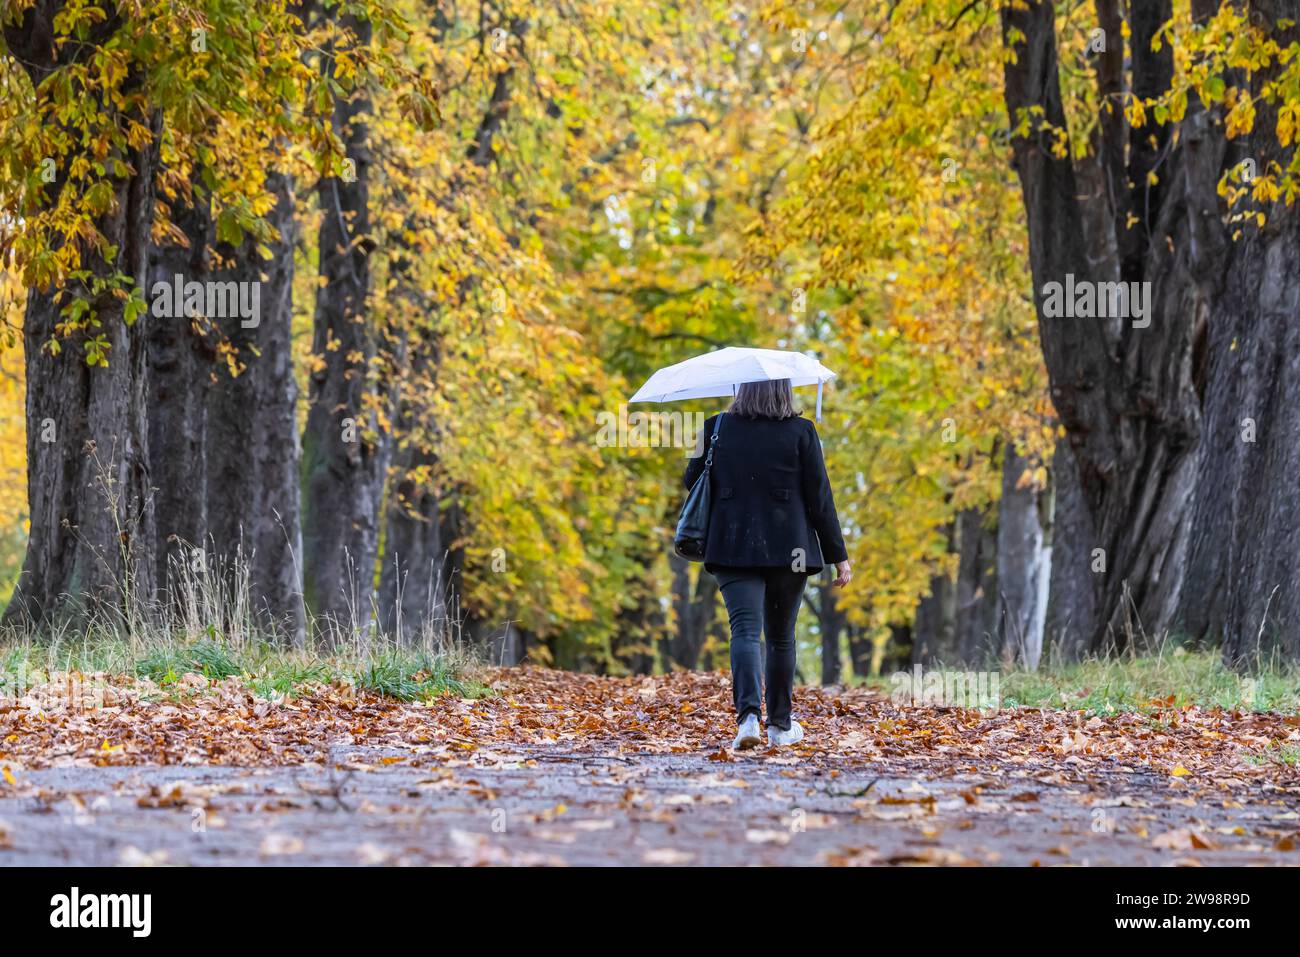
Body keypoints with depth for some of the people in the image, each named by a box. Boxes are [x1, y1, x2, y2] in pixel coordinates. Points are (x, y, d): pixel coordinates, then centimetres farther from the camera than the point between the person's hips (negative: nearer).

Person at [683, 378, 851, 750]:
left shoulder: (717, 429, 0)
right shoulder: (801, 432, -4)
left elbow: (692, 481, 11)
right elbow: (820, 498, -4)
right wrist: (838, 555, 2)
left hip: (733, 548, 0)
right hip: (789, 550, 0)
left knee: (745, 630, -7)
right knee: (781, 636, 14)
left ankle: (748, 715, -29)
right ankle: (780, 724, 23)